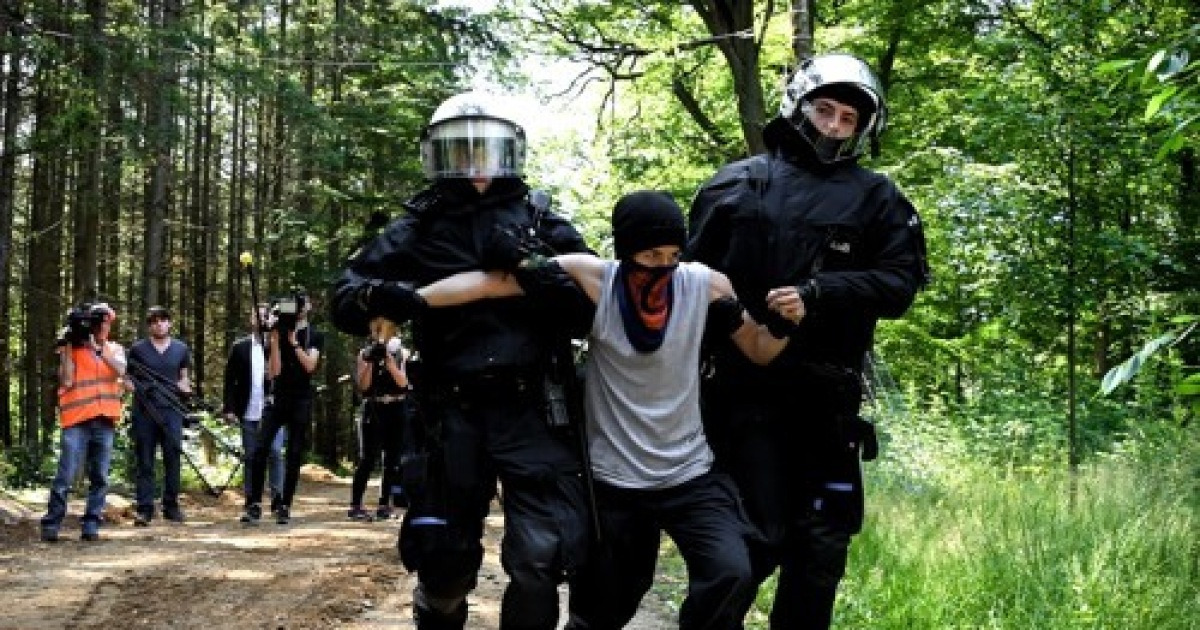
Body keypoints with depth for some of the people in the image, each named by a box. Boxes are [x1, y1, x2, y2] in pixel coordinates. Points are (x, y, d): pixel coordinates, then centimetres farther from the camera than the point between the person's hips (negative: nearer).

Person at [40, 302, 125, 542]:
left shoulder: (116, 349, 15)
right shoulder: (73, 348, 7)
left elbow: (119, 371, -6)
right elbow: (66, 381, -4)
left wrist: (98, 345, -14)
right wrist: (67, 348, -6)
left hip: (105, 422, 3)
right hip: (77, 420, -3)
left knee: (100, 477, 3)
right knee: (65, 476, -7)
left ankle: (91, 524, 9)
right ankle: (51, 524, -1)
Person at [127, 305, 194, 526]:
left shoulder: (181, 349, 12)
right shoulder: (137, 349, 7)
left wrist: (185, 387, 0)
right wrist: (133, 387, -7)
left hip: (171, 411, 1)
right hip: (144, 411, -1)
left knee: (173, 458, 1)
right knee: (144, 460, -1)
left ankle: (171, 506, 10)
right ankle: (144, 508, 1)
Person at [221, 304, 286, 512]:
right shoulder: (240, 347, 8)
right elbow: (230, 380, 5)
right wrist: (229, 408, -2)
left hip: (274, 411, -2)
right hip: (249, 414, 2)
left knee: (275, 453, -13)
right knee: (250, 458, 7)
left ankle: (278, 498, -7)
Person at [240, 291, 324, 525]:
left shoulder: (315, 335, 5)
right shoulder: (278, 334, 7)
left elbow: (310, 365, -10)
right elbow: (273, 372, -3)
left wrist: (293, 340, -12)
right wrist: (275, 339, -10)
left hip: (302, 402, -1)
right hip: (277, 399, 1)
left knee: (295, 455, 0)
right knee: (260, 449, -12)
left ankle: (284, 506, 5)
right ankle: (254, 505, -11)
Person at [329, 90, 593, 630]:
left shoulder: (539, 222, 7)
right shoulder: (418, 230, 6)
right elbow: (344, 298, 6)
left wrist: (559, 285, -11)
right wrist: (380, 296, -16)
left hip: (530, 409, 0)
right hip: (455, 414, 1)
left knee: (542, 556, -8)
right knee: (445, 560, 11)